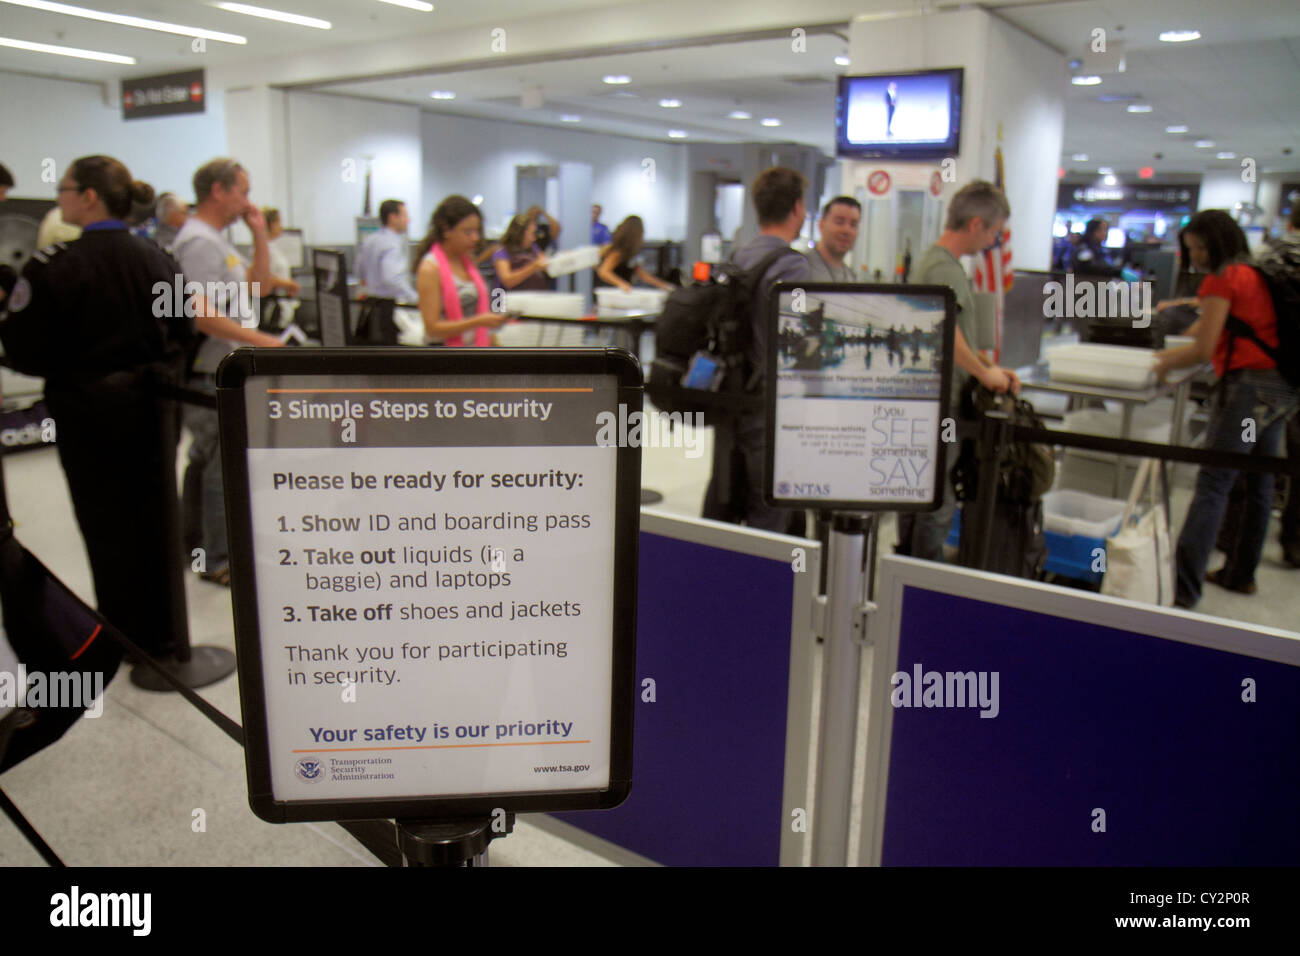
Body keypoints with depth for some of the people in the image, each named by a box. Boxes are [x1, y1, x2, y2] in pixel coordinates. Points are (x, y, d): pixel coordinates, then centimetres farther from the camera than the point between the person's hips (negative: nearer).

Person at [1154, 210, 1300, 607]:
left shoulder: (1221, 280, -7)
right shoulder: (1259, 274, 19)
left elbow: (1205, 350, -11)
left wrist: (1167, 365, 4)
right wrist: (1176, 354, 20)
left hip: (1251, 383, -9)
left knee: (1213, 485, -13)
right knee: (1259, 483, 15)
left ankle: (1183, 587, -18)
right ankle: (1240, 573, 25)